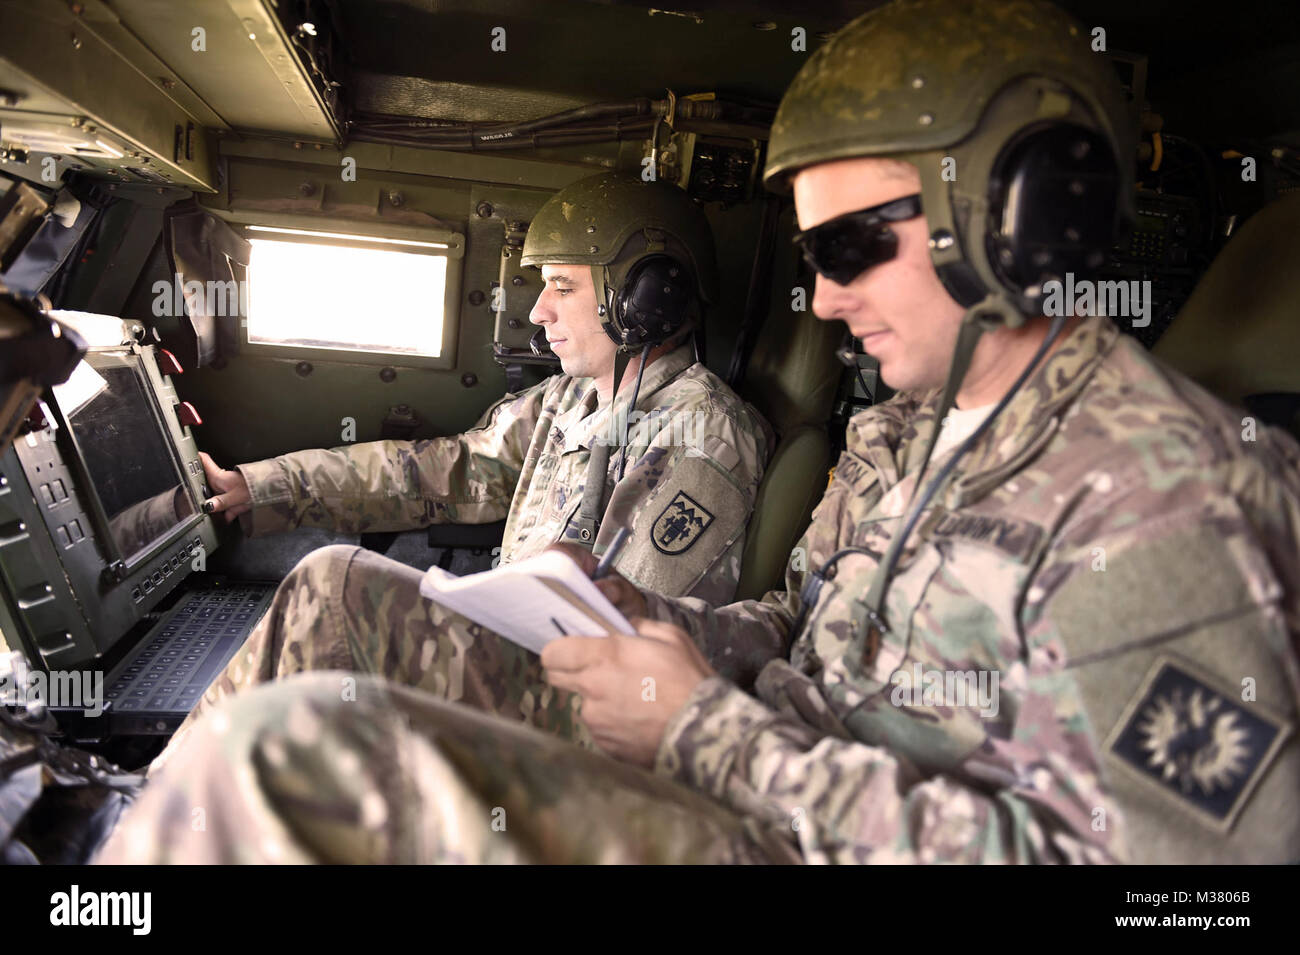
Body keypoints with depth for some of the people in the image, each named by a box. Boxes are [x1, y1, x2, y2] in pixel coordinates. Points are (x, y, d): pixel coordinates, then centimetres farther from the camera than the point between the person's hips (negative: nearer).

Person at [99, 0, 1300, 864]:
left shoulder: (1169, 501, -16)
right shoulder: (894, 438, 10)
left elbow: (1108, 850, -20)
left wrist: (710, 728, -20)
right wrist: (658, 621, -1)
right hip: (778, 791, 8)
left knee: (301, 754, -25)